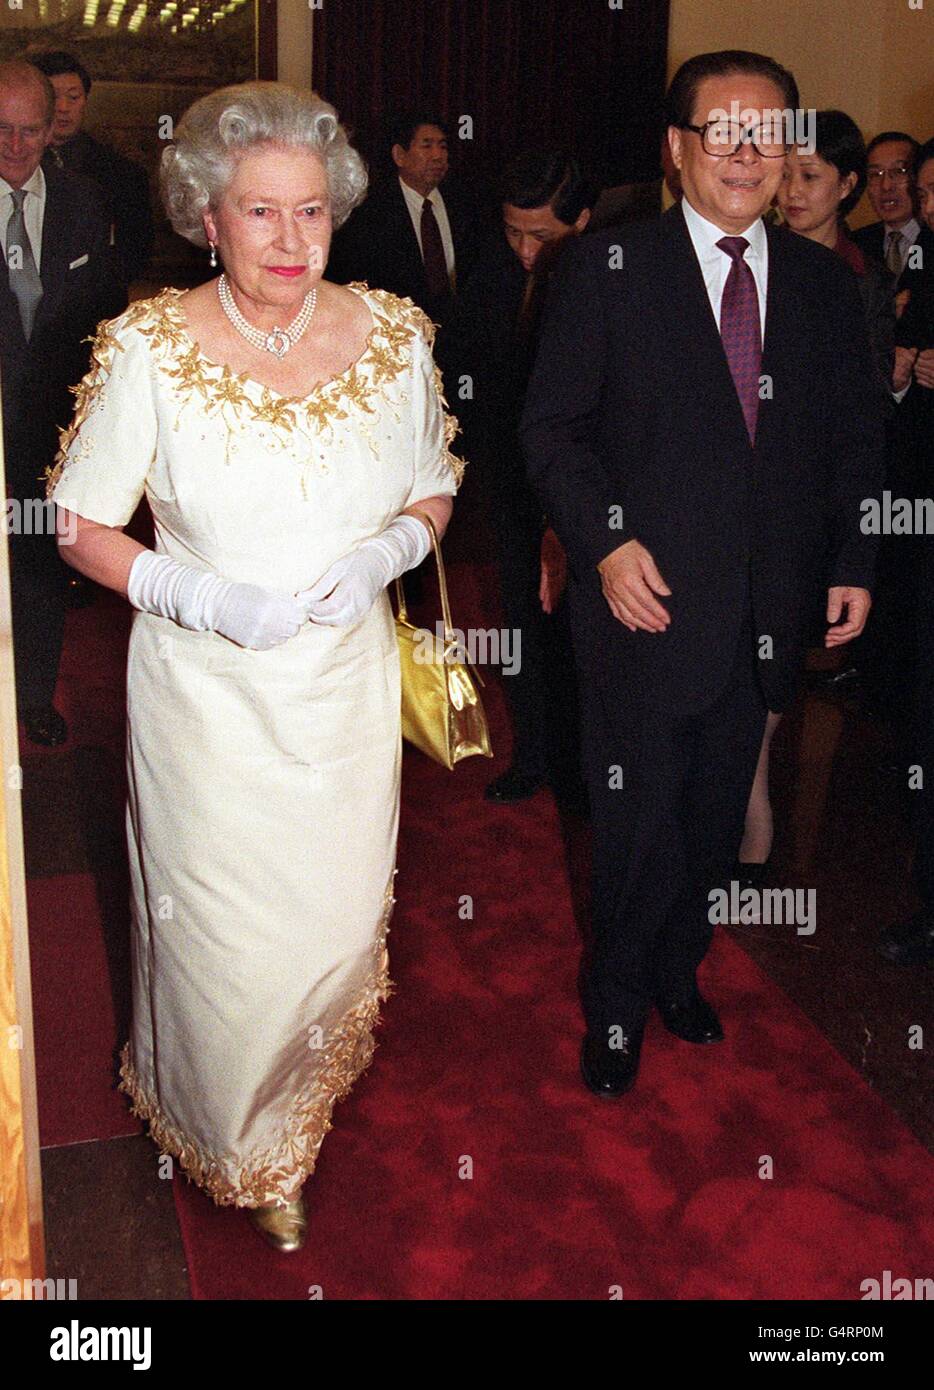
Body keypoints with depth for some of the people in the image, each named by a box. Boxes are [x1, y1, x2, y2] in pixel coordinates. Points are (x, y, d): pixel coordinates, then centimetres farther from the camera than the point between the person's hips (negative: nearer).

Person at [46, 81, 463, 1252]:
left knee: (341, 918, 15)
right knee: (226, 928, 11)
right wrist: (199, 596, -19)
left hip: (347, 686, 3)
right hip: (206, 693, -2)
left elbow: (433, 494, 9)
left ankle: (301, 1102, 49)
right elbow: (82, 525, -4)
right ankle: (239, 1147, 44)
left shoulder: (393, 335, -4)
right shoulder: (149, 348, -12)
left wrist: (384, 552, -12)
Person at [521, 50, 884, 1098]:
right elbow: (551, 426, -6)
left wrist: (856, 563, 4)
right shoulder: (607, 269, -3)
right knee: (637, 823, 6)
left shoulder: (824, 283, 8)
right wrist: (604, 543, -17)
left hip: (764, 618, 4)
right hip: (646, 602, -4)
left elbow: (854, 439, 13)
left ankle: (678, 970, 40)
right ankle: (617, 1006, 29)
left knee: (717, 817, 17)